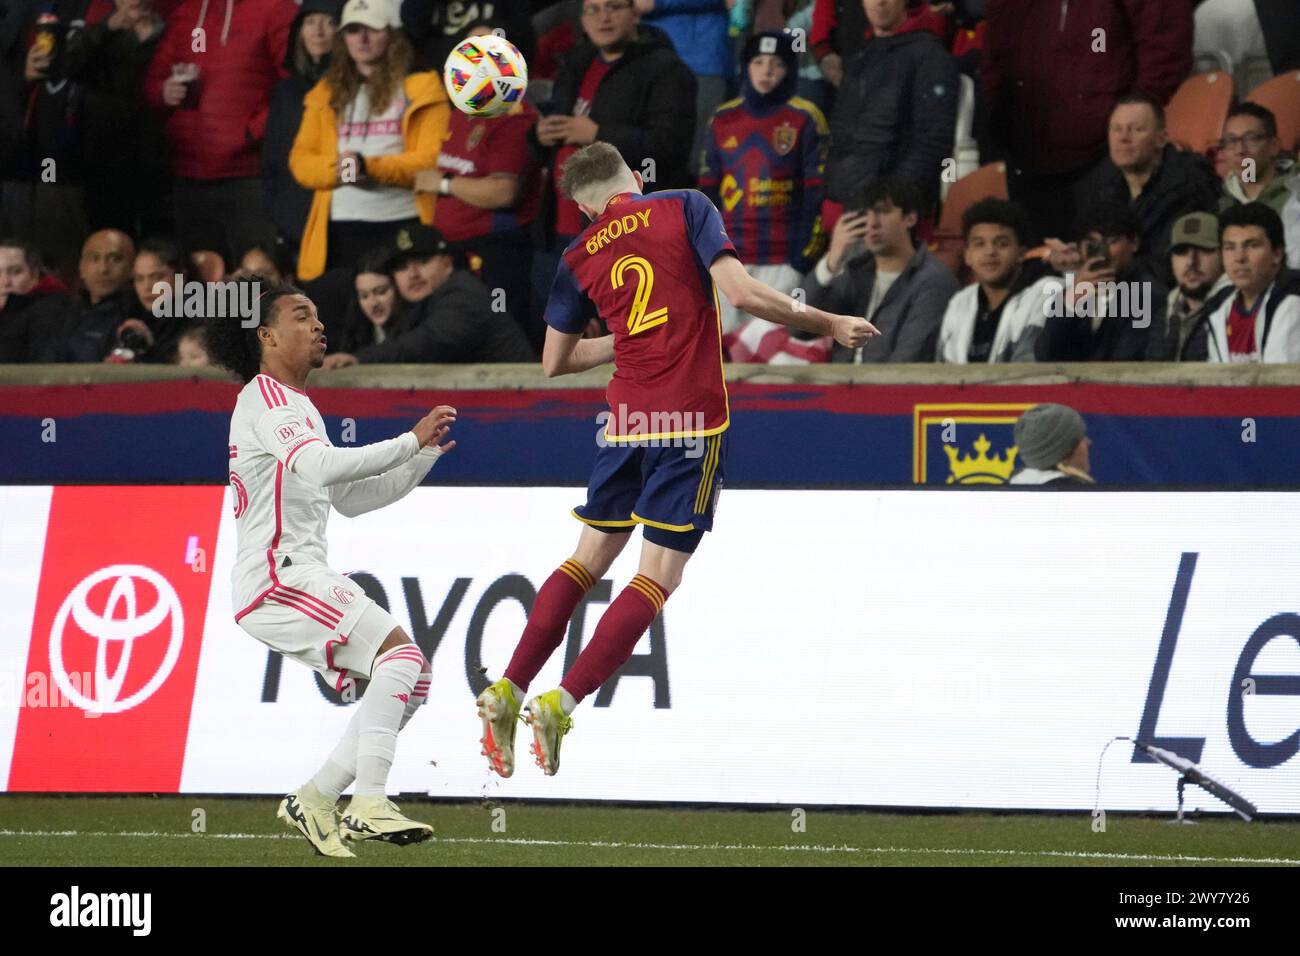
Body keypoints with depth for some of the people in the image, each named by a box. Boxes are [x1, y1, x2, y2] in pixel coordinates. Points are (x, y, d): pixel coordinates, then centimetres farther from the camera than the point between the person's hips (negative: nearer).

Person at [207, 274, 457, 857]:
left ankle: (315, 801, 5)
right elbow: (319, 465, -25)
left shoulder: (300, 407, 26)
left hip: (301, 579, 10)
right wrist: (410, 442, -23)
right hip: (279, 581, -10)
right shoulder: (267, 399, -7)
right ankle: (369, 804, -26)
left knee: (409, 678, 5)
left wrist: (423, 457, 14)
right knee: (401, 655, -21)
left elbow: (351, 498, 25)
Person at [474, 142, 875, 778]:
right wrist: (826, 324, -2)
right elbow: (740, 292, -13)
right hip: (691, 422, -4)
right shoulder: (684, 208, -1)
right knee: (658, 577, -1)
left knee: (589, 559, 19)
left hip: (625, 421, 4)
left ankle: (508, 691, 13)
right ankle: (560, 705, -11)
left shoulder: (581, 257, 11)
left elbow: (554, 361, 19)